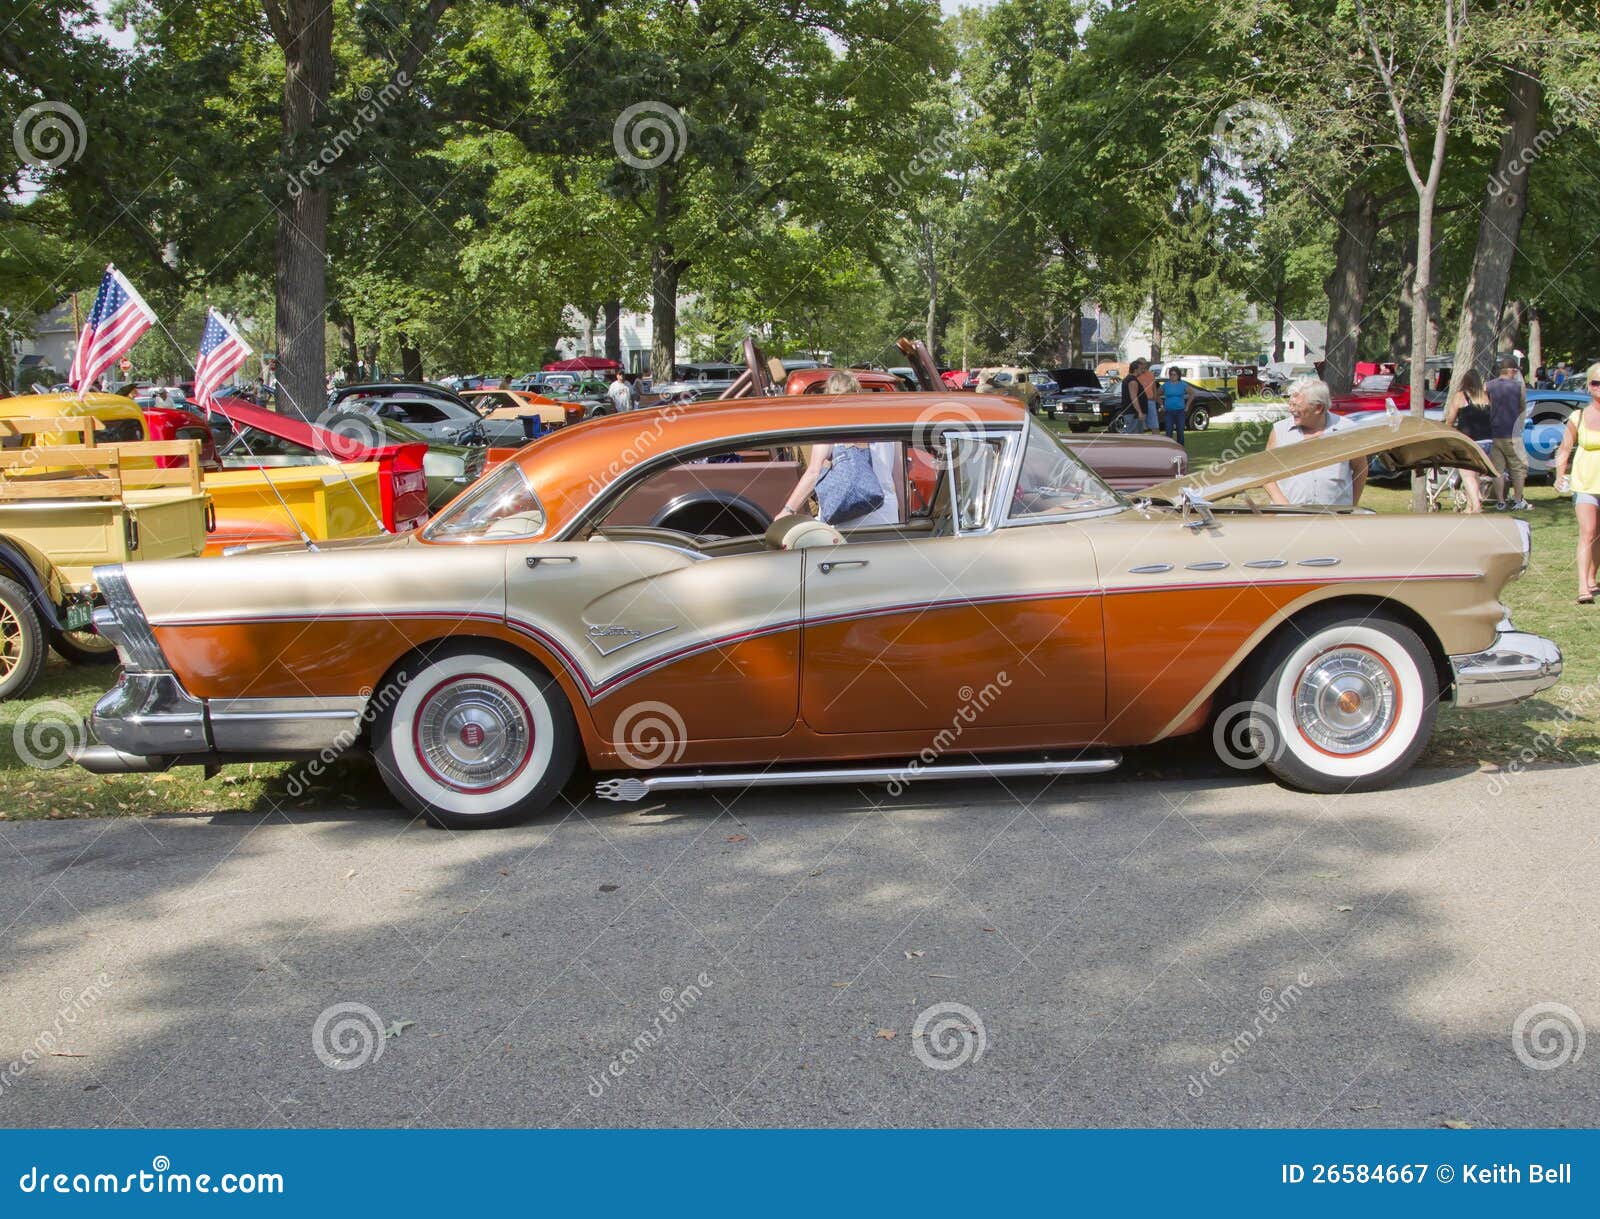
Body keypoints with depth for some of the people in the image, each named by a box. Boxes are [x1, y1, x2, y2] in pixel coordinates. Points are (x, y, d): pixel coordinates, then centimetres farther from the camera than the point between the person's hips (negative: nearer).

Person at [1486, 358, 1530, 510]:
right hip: (1512, 434, -3)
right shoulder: (1518, 386, -6)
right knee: (1519, 467, 9)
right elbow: (1523, 408, 6)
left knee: (1497, 469, 8)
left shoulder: (1488, 387, -1)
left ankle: (1500, 501, 8)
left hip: (1493, 434, 3)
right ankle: (1517, 501, 9)